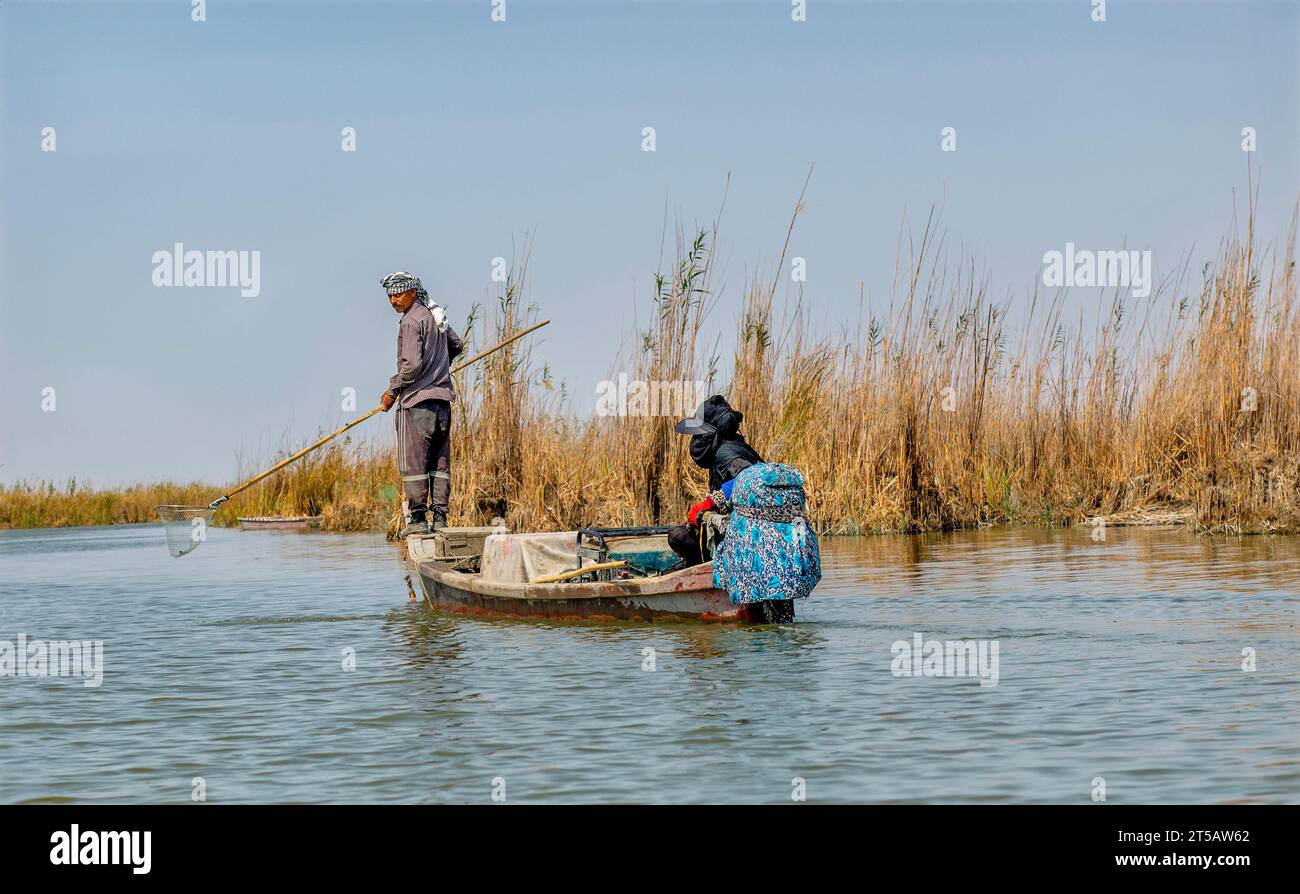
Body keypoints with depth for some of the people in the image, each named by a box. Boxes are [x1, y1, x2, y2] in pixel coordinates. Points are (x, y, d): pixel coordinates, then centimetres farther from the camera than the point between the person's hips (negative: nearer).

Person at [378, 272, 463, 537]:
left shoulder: (411, 321, -11)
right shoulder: (435, 315, 15)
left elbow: (412, 365, -19)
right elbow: (456, 345, 31)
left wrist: (393, 390, -8)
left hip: (417, 400, -9)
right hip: (442, 398, 9)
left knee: (413, 463, -5)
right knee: (439, 463, 8)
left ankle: (418, 518, -7)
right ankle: (439, 517, 6)